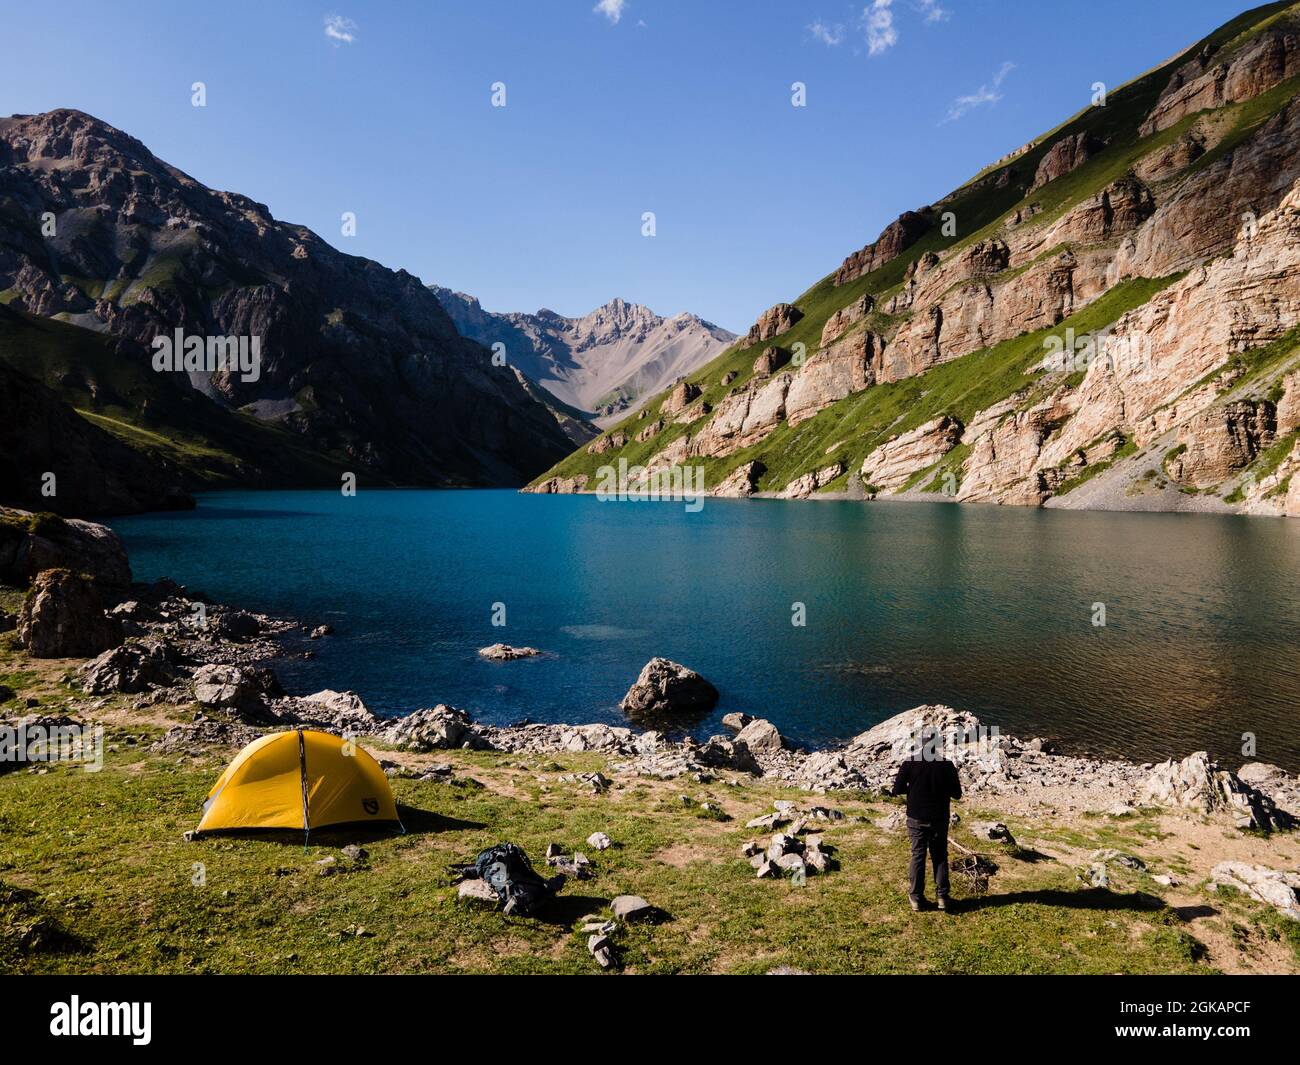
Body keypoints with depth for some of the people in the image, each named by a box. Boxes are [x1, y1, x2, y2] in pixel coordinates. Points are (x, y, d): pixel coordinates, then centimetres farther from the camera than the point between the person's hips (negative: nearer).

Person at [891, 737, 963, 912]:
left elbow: (897, 790, -6)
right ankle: (942, 897, 13)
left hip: (916, 819, 0)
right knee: (940, 857, 13)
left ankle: (916, 897, 11)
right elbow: (957, 793, -3)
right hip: (939, 819, 0)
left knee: (918, 855, 9)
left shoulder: (909, 763, -10)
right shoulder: (947, 765, -8)